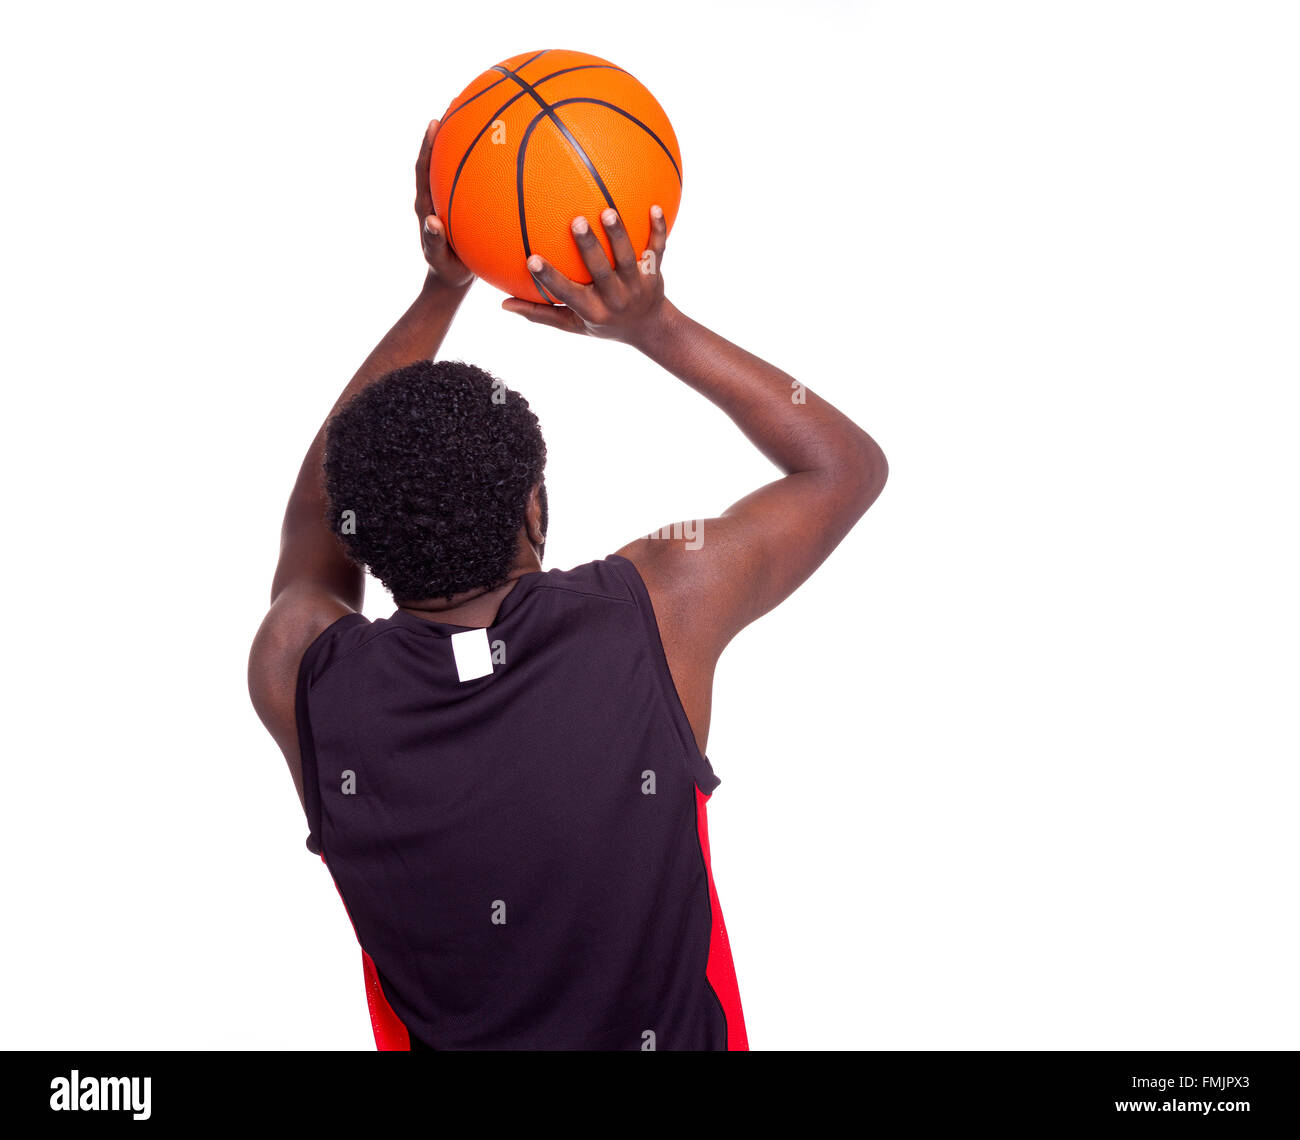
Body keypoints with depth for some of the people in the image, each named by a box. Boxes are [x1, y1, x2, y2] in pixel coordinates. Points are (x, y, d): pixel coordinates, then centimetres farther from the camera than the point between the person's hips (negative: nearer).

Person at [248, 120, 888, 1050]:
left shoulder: (296, 680, -20)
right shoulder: (658, 610, -24)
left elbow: (318, 516, 2)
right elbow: (850, 464, -7)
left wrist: (441, 291, -2)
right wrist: (657, 328, -12)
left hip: (446, 1035, 0)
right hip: (675, 1034, 0)